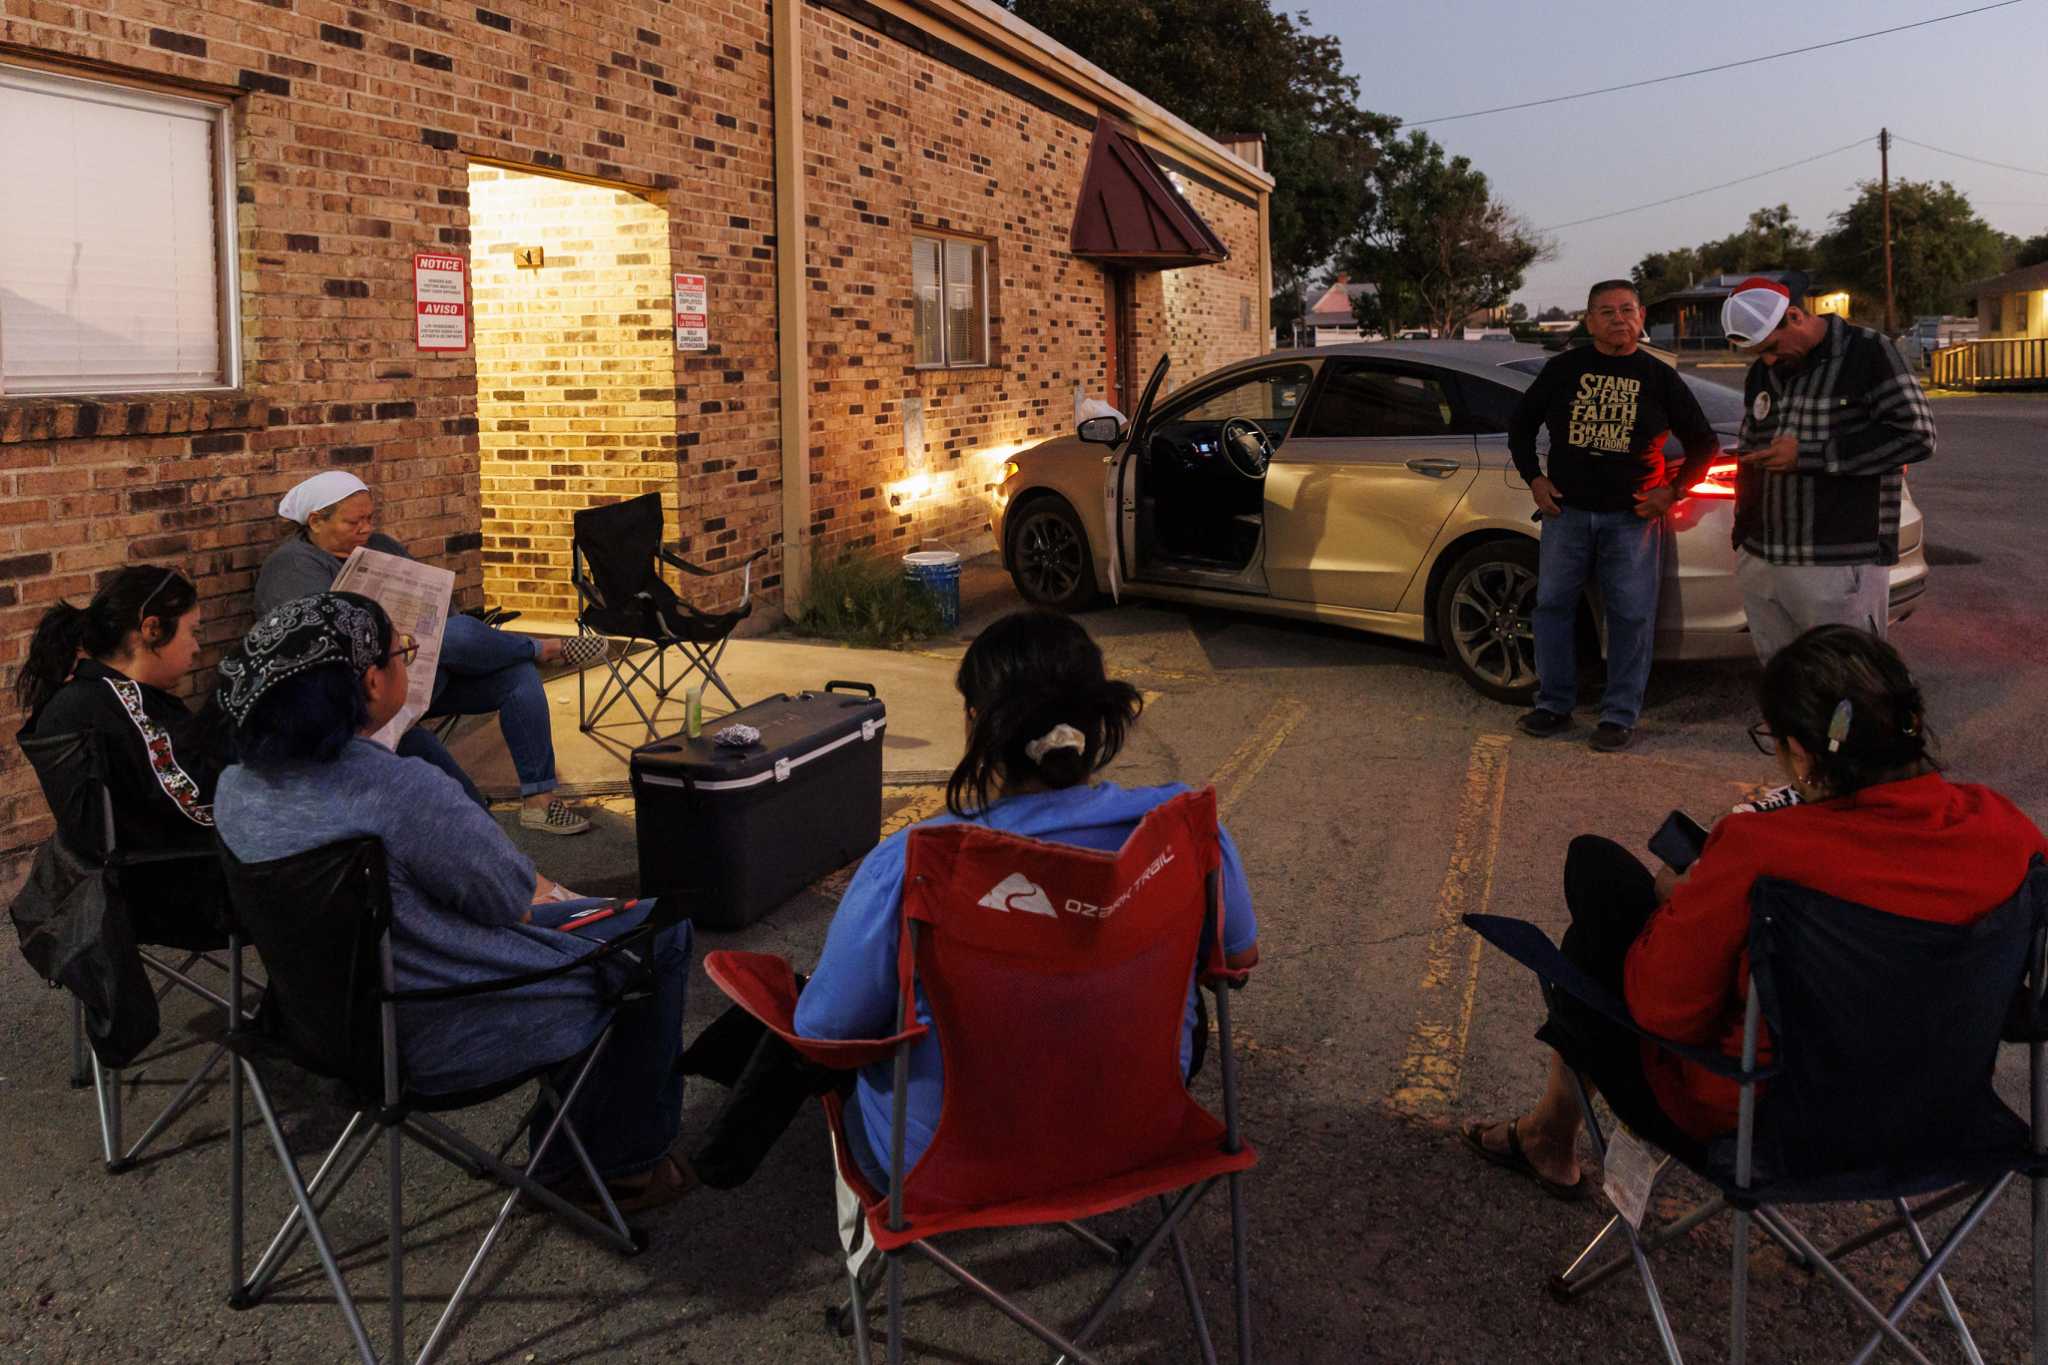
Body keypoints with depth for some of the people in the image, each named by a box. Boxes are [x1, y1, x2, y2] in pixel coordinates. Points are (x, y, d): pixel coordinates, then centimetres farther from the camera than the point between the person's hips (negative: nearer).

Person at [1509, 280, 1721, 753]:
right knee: (1553, 604, 4)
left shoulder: (1659, 377, 4)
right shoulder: (1563, 369, 5)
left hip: (1632, 516, -1)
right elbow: (1521, 423, 15)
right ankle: (1554, 704, 17)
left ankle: (1620, 714, 8)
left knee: (1631, 614, -1)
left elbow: (1704, 443, 11)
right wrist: (1534, 478, 5)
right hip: (1567, 510, 1)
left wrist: (1673, 489, 0)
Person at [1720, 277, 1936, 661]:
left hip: (1840, 571, -6)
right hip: (1761, 565, 6)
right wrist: (1742, 539, 24)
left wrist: (1807, 455, -13)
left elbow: (1916, 434, -12)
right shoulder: (1761, 374, 17)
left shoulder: (1867, 352, -4)